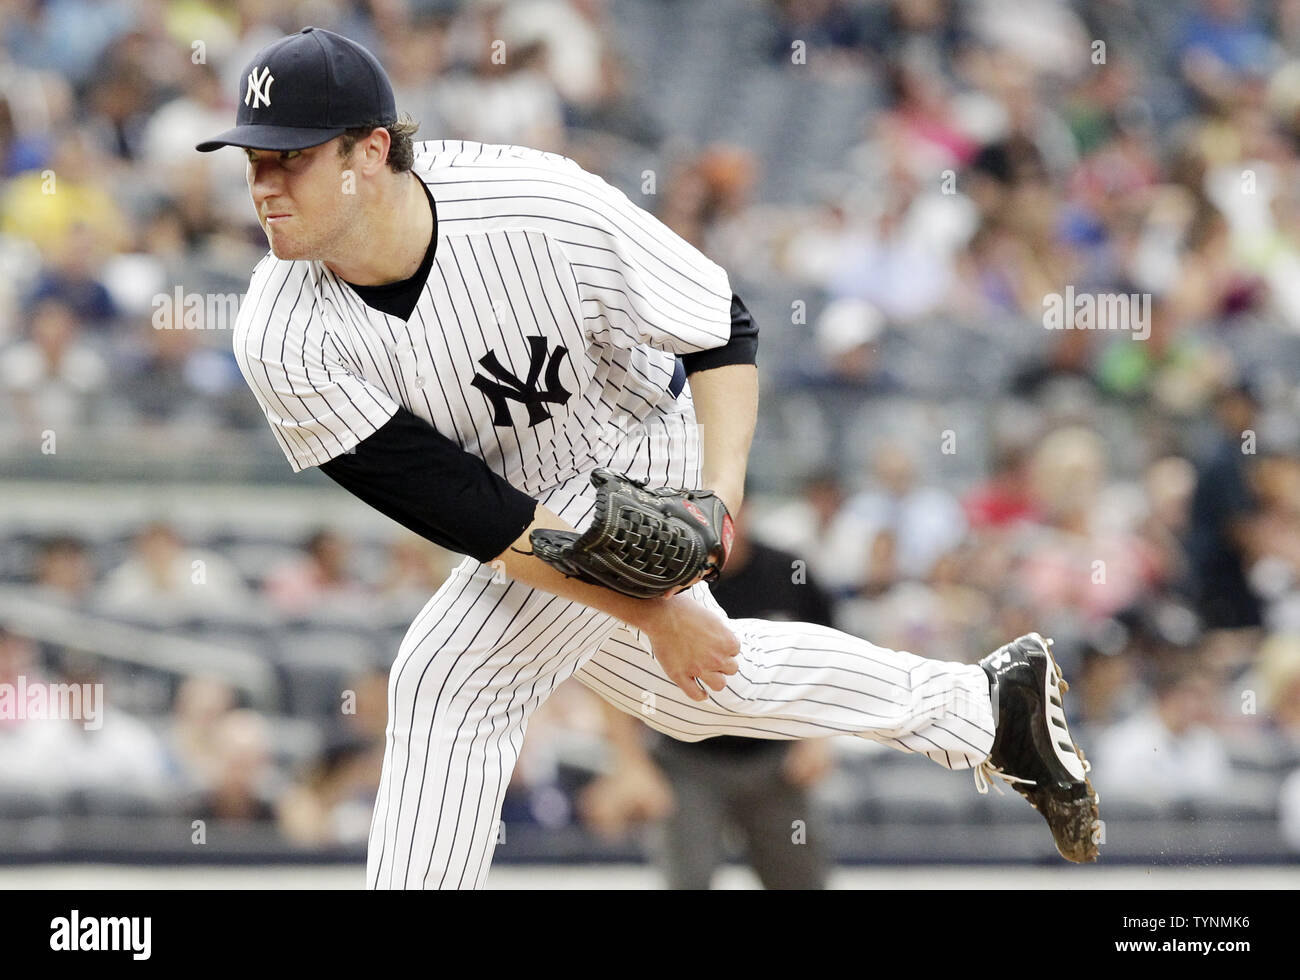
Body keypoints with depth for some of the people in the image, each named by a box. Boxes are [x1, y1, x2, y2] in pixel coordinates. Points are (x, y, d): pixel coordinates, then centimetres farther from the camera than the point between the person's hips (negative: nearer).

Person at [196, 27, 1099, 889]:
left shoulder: (548, 210, -33)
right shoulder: (283, 341, -27)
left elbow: (723, 330, -17)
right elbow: (464, 511, -26)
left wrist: (721, 495, -32)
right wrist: (651, 612, -29)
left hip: (639, 446, -5)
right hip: (518, 492, 5)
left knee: (454, 677, -21)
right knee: (696, 684, 23)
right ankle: (986, 704, 42)